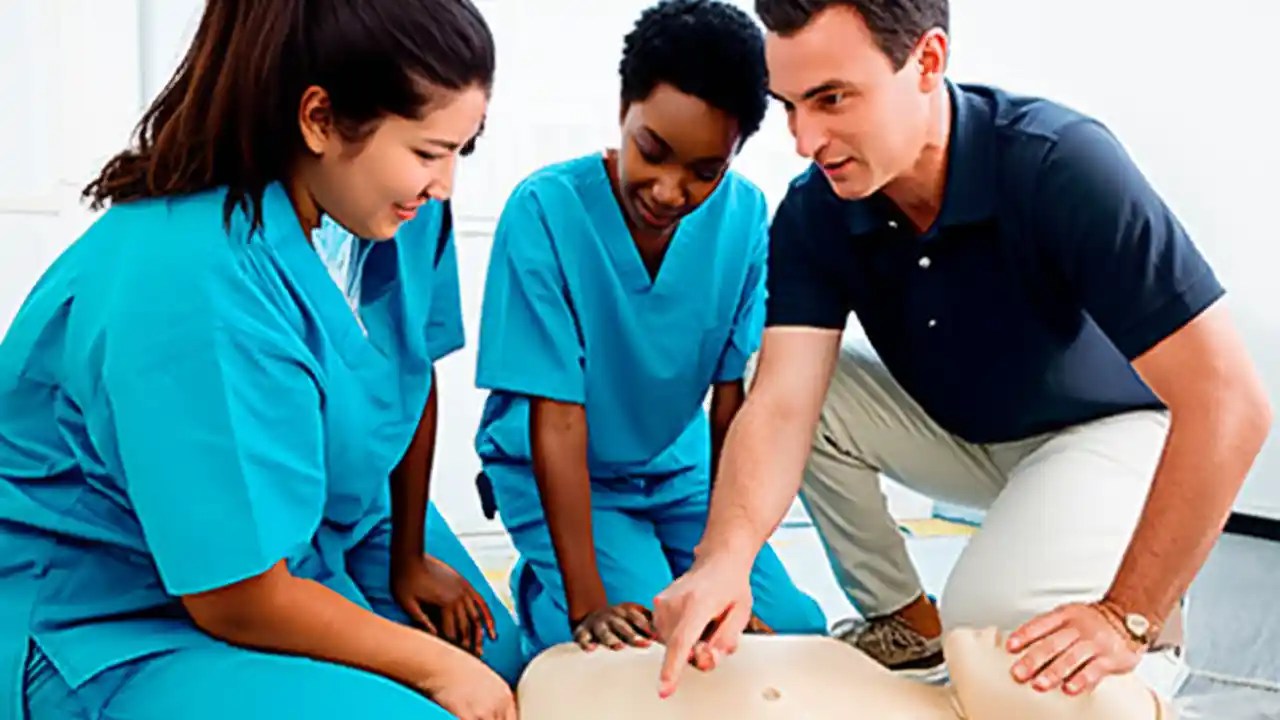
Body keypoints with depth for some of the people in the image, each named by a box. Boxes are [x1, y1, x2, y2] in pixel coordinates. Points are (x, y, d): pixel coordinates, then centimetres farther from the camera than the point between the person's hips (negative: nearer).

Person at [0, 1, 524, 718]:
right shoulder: (191, 287, -34)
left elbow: (414, 376, 3)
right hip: (125, 625, -7)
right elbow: (240, 599, -28)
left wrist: (410, 558, 10)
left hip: (311, 533, 8)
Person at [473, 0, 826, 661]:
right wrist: (587, 600, -25)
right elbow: (557, 419, -23)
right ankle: (543, 588, 9)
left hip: (678, 466, 4)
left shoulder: (744, 215, -15)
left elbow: (734, 407, -11)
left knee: (793, 628, -8)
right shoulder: (546, 210, -25)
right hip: (557, 473, -3)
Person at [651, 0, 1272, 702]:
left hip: (1106, 429, -5)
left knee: (989, 621, -28)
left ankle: (1150, 624, 5)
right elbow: (781, 402, -27)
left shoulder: (1062, 163, -33)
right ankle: (903, 619, 3)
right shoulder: (812, 214, -18)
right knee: (815, 388, -18)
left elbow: (1229, 401, -34)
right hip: (961, 433, 5)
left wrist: (1128, 619, -33)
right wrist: (725, 555, -48)